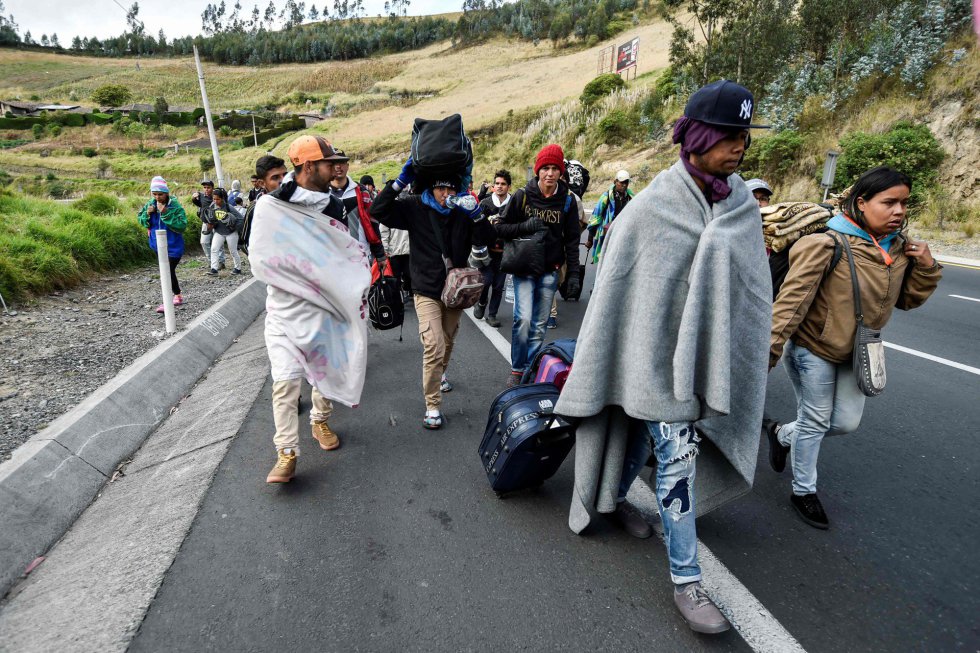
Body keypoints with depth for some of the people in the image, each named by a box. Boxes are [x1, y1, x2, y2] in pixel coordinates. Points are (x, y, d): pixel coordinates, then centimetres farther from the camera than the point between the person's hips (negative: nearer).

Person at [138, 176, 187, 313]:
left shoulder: (176, 207, -17)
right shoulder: (150, 204, 1)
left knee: (168, 272, -10)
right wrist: (147, 214, -12)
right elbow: (140, 219, 9)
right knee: (169, 271, 18)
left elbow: (182, 226, -25)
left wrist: (166, 214, -29)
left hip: (173, 246, -7)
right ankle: (178, 296, 34)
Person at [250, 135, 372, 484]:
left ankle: (320, 421, 38)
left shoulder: (332, 205, 4)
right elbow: (261, 262, -8)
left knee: (326, 367, 15)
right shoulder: (270, 206, -8)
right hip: (286, 309, -4)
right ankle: (287, 453, 3)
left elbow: (345, 252, 12)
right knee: (286, 379, -6)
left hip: (326, 305, 4)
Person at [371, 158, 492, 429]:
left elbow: (484, 241, -10)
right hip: (427, 290, -3)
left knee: (448, 341, 21)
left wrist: (476, 214, -26)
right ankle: (433, 407, 0)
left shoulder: (462, 209, -3)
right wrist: (401, 180, -23)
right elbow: (378, 211, -17)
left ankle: (440, 374, 51)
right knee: (434, 346, -13)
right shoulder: (415, 208, -8)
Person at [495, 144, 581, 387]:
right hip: (524, 268, -2)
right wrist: (525, 226, -16)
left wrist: (573, 273, 0)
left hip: (550, 271, 2)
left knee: (539, 326, 6)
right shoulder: (523, 196, -1)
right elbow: (501, 228, 1)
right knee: (523, 318, -16)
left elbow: (572, 239, 6)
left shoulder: (567, 201, 4)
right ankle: (516, 369, 2)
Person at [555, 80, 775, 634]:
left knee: (649, 435, 20)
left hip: (707, 352, 6)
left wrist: (739, 357, 9)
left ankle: (614, 498, 47)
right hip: (658, 351, -5)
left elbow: (751, 284, 8)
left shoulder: (741, 204, 2)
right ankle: (687, 580, 14)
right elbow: (615, 289, -10)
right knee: (677, 457, -2)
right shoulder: (652, 207, -14)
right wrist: (590, 364, -7)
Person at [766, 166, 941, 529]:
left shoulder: (900, 248, 0)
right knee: (816, 421, 6)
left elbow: (908, 300, 10)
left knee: (846, 423, 12)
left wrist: (927, 267, -8)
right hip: (813, 349, -7)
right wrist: (770, 348, -28)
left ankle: (783, 434, 39)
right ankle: (803, 491, 27)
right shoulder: (829, 243, -22)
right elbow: (792, 298, -25)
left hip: (856, 352, 7)